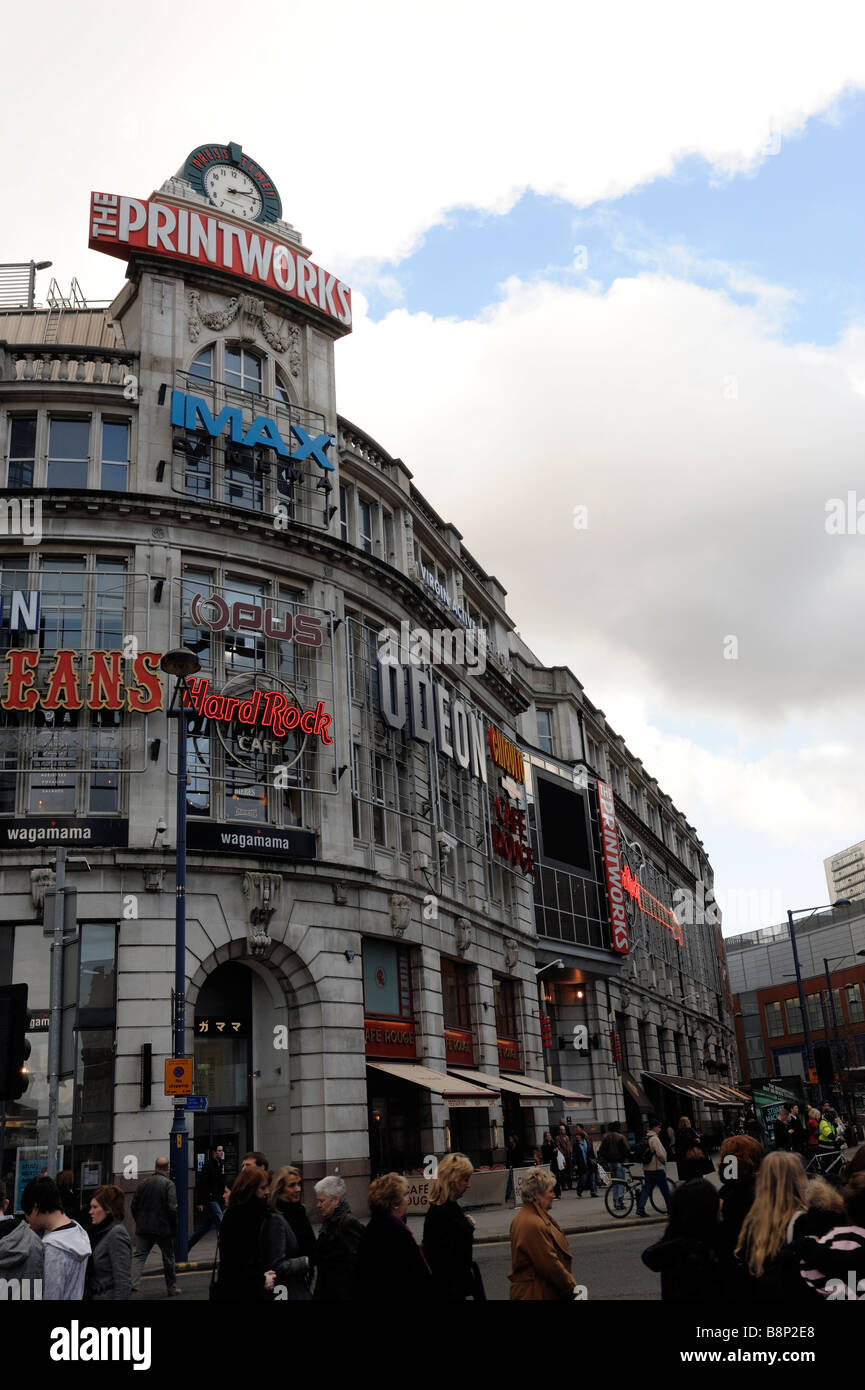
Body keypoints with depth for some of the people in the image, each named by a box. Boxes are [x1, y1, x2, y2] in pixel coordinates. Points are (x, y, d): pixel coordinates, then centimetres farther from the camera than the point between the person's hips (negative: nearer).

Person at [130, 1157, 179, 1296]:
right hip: (163, 1228, -3)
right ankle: (171, 1287, 21)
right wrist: (174, 1227, -3)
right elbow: (172, 1208, -15)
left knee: (139, 1255, 4)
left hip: (143, 1228, 3)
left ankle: (131, 1283, -15)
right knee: (168, 1257, 12)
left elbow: (133, 1205, 7)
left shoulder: (144, 1183, 4)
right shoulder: (169, 1184, -9)